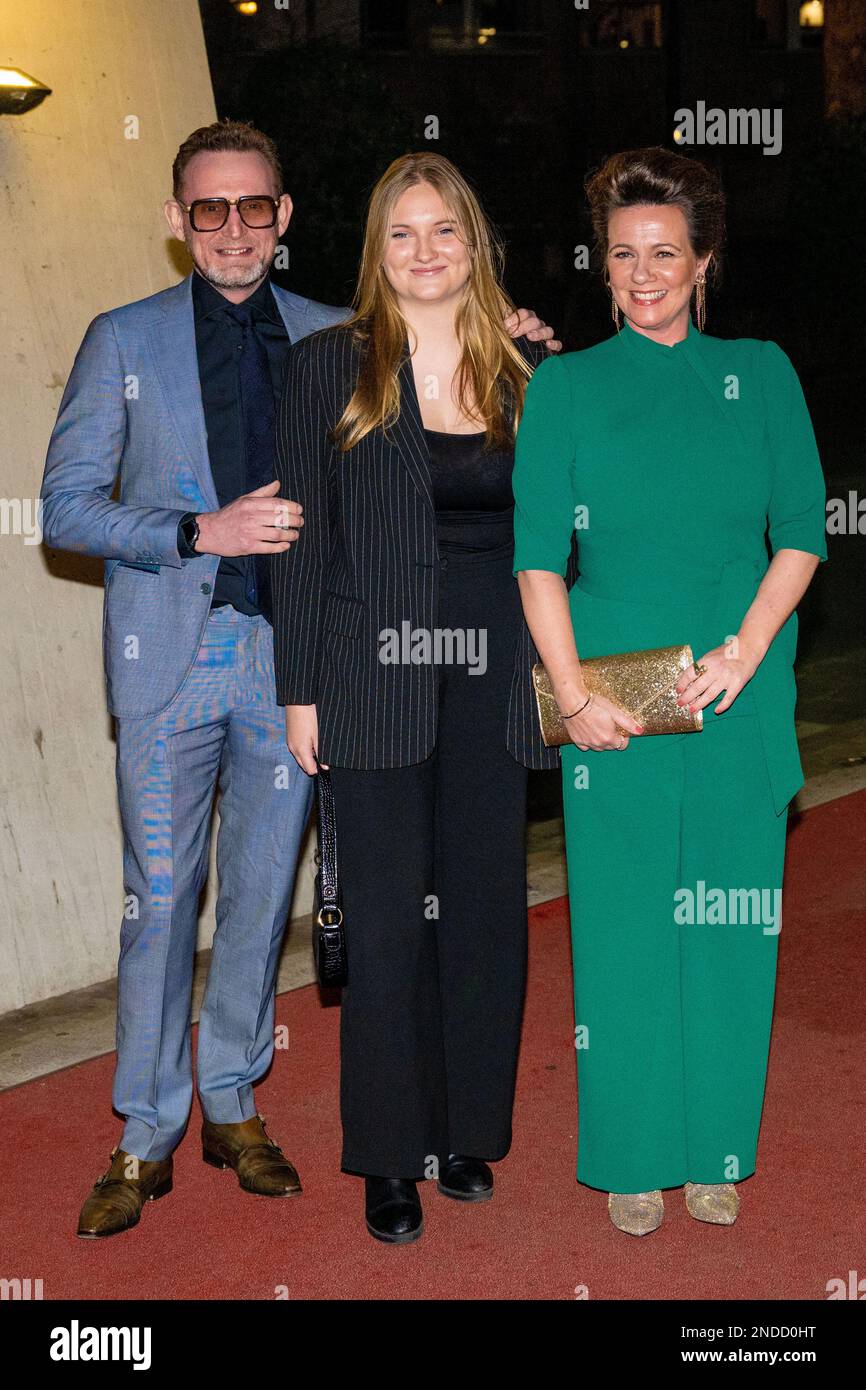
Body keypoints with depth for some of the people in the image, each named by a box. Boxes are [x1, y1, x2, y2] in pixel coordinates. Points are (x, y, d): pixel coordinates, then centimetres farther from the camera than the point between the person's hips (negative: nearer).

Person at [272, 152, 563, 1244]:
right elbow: (304, 537, 0)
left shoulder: (523, 372, 9)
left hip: (491, 682, 3)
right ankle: (391, 1157, 17)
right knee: (386, 917, 3)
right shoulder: (329, 365, 2)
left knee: (486, 906, 9)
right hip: (377, 680, -3)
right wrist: (300, 690, -4)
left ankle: (467, 1130, 27)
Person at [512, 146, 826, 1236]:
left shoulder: (761, 374, 7)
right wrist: (574, 694, -12)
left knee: (727, 927, 8)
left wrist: (745, 649, -11)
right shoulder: (568, 386, 4)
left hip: (739, 700, 1)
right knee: (623, 928, 5)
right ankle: (633, 1158, 21)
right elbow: (536, 554, -2)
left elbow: (803, 532, 3)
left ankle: (716, 1149, 26)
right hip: (614, 705, -1)